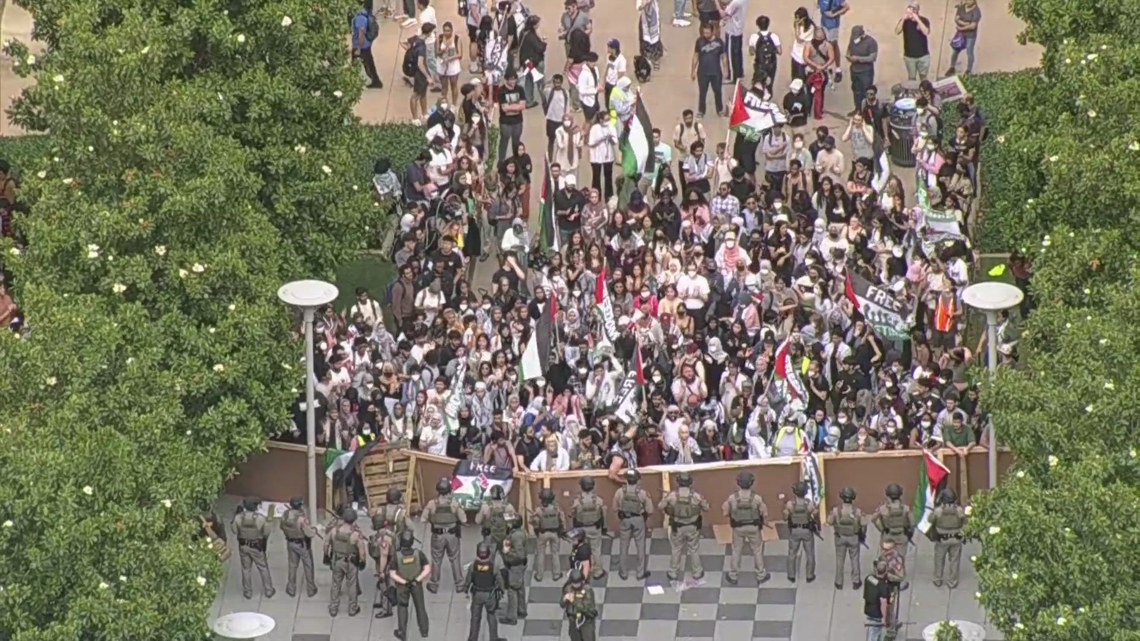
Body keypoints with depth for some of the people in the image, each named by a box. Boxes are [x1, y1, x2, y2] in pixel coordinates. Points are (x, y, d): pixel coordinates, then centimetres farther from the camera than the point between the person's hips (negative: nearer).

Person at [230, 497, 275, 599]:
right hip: (257, 547, -2)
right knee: (263, 568, 15)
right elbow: (266, 532, -13)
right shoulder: (260, 518, -25)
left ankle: (248, 592, 25)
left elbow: (234, 530, -5)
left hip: (243, 546, 2)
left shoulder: (239, 517, -19)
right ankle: (268, 591, 25)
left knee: (246, 569, 18)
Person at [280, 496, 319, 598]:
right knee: (308, 566, 15)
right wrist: (314, 529, -5)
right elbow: (309, 533, -27)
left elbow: (282, 527, 4)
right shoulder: (302, 518, -32)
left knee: (292, 565, 21)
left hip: (291, 543, 5)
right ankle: (310, 589, 27)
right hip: (303, 544, -5)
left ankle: (291, 589, 30)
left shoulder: (286, 514, -12)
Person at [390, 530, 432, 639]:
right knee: (420, 606, 21)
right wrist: (417, 579, -21)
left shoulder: (396, 556, -28)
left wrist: (404, 582, -20)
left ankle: (402, 632, 24)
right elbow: (428, 569, -22)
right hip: (417, 584, 1)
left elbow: (392, 575, -25)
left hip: (402, 585, -1)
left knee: (402, 607, 20)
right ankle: (424, 630, 31)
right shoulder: (419, 553, -25)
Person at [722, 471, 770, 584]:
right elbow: (765, 514, -15)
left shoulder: (732, 498, -21)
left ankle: (733, 576, 29)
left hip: (738, 527, 1)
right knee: (757, 551, 18)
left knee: (736, 551, 18)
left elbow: (725, 513, -10)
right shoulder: (756, 498, -23)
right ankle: (761, 575, 29)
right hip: (753, 527, -1)